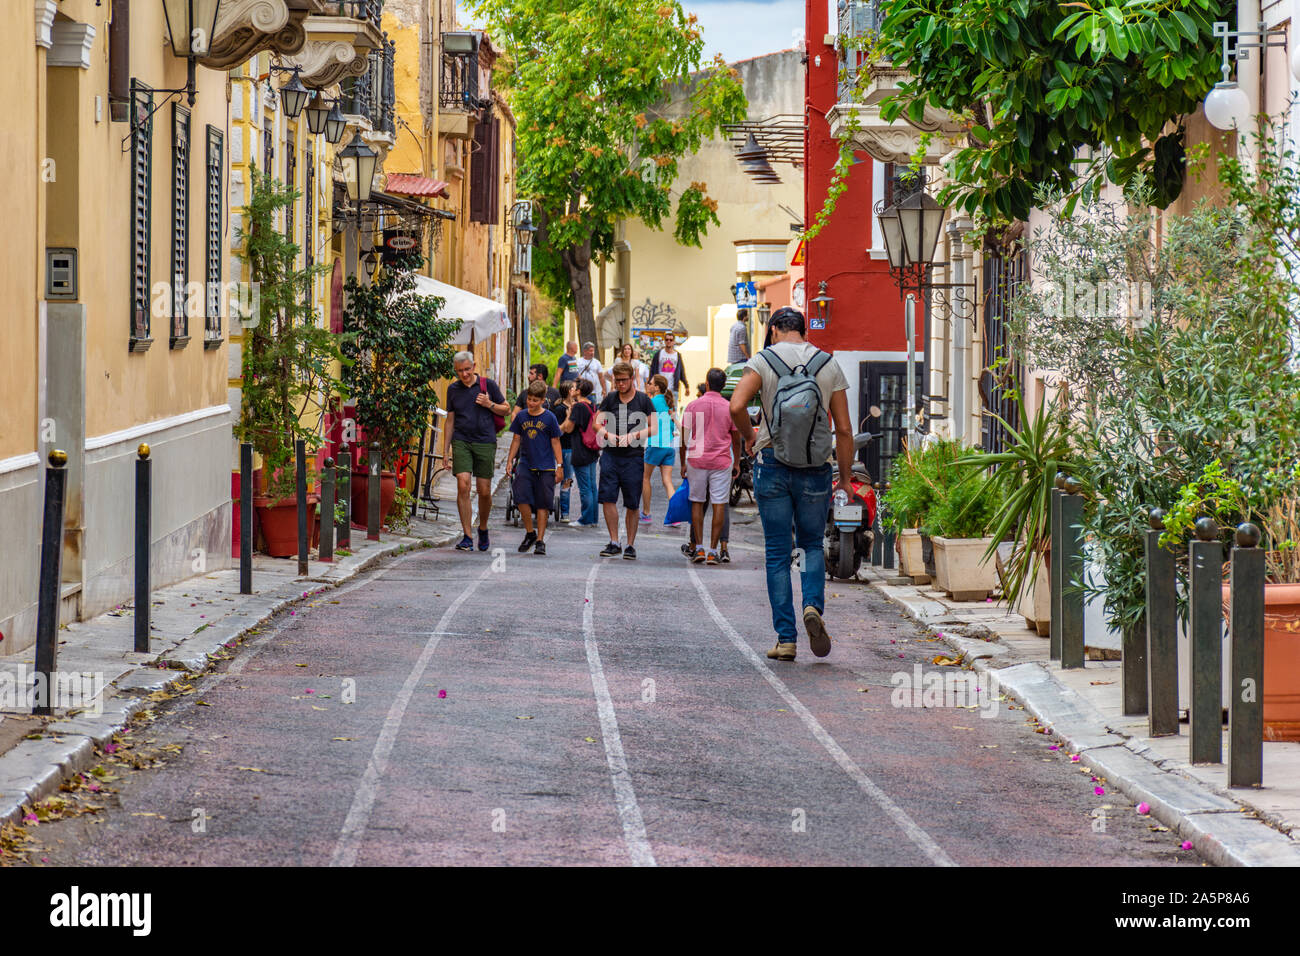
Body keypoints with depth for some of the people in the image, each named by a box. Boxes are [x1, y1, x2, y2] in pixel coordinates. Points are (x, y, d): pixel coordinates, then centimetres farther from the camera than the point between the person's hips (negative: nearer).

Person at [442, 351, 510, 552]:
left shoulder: (488, 385, 3)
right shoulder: (453, 389, 9)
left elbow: (506, 409, 11)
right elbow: (450, 420, 15)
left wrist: (490, 405, -9)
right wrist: (446, 450, 12)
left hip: (485, 443, -1)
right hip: (461, 443, 1)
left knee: (484, 491, 1)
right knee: (463, 486, -14)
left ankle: (483, 528, 28)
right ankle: (467, 537, -12)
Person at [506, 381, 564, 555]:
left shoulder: (549, 418, -4)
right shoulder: (521, 416, 5)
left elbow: (555, 443, 1)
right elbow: (516, 440, 13)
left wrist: (560, 466, -1)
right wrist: (510, 461, 9)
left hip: (545, 467, -2)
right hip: (525, 464, 2)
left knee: (542, 505, 0)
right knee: (521, 497, -14)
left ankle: (540, 541, 8)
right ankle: (529, 533, 6)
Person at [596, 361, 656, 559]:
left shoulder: (642, 400, 2)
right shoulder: (610, 398, 10)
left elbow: (654, 428, 1)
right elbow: (598, 423, 12)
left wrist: (633, 436, -13)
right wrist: (608, 435, -9)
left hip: (633, 456, -2)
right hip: (610, 454, 2)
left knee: (632, 504, 2)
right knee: (608, 498, -9)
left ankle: (630, 545, 11)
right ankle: (614, 543, -1)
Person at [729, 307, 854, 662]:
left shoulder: (763, 361, -3)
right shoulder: (829, 365, 2)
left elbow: (736, 405, -19)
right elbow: (844, 429, 1)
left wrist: (749, 437, 0)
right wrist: (845, 478, 9)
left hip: (772, 465, -1)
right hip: (815, 471, 1)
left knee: (777, 553, 6)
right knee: (812, 545, 18)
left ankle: (786, 639, 3)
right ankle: (813, 606, -8)